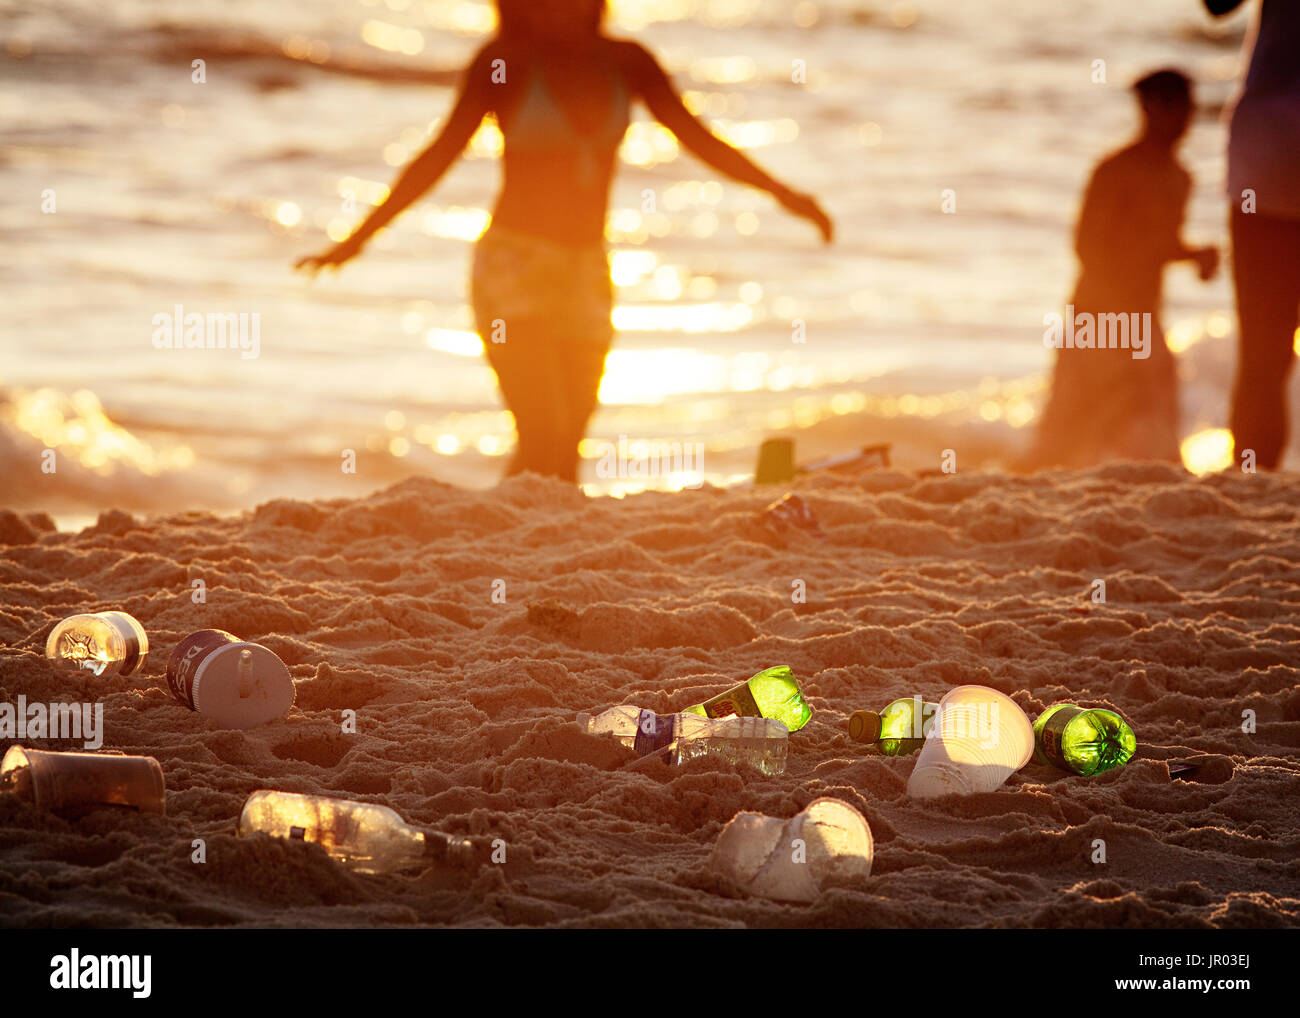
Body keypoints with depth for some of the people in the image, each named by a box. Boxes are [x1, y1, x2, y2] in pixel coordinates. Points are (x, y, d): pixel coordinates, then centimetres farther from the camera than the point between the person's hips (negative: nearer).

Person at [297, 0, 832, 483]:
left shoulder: (626, 61, 4)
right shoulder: (503, 62, -7)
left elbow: (699, 139, 9)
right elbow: (440, 155, -6)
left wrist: (781, 192, 0)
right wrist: (359, 237, -12)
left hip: (586, 278, 5)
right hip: (513, 266, -5)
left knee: (566, 455, 4)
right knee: (543, 436, -19)